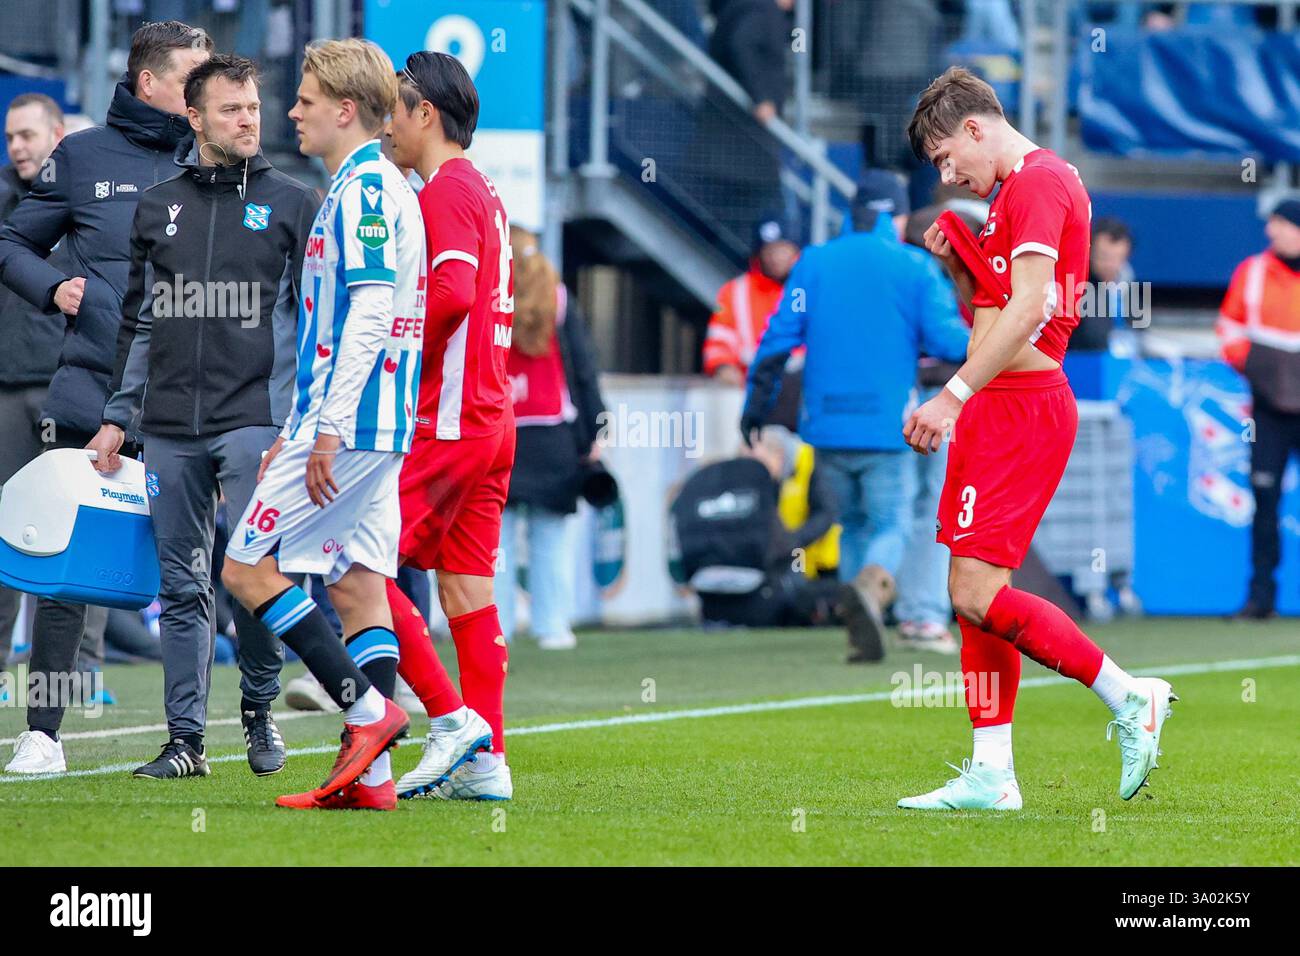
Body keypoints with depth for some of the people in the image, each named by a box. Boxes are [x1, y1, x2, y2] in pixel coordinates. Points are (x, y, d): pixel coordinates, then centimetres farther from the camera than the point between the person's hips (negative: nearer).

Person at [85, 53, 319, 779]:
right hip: (169, 430, 3)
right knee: (182, 587, 4)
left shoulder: (291, 203, 4)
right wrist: (118, 416, 12)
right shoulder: (158, 208, 14)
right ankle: (186, 738, 8)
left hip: (253, 420, -3)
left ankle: (260, 711, 8)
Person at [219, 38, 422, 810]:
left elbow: (370, 312, -22)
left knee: (249, 567, -5)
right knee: (357, 582, 7)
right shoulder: (380, 187, 19)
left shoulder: (364, 189, -13)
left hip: (349, 426, -10)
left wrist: (330, 427, -24)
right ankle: (372, 774, 3)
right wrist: (298, 430, 27)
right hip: (381, 428, 10)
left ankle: (366, 708, -11)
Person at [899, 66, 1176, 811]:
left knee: (978, 594, -15)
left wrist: (954, 395, -26)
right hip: (997, 409, 10)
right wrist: (956, 265, 9)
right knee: (973, 593, 7)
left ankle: (1130, 697, -7)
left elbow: (1027, 308, -23)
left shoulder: (1039, 181, -12)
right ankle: (992, 776, 8)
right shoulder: (1012, 192, 20)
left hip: (1024, 408, -10)